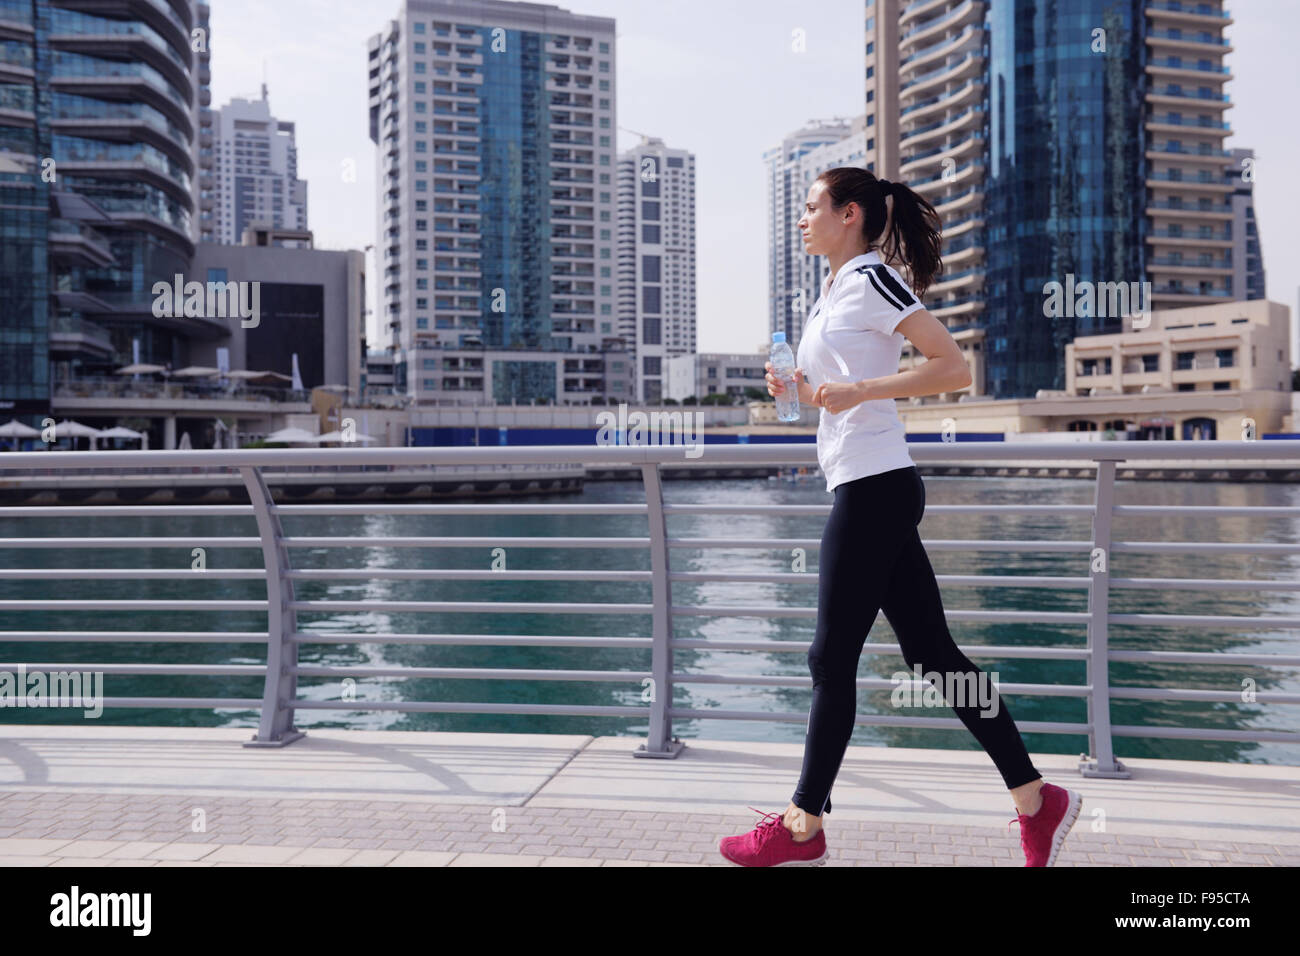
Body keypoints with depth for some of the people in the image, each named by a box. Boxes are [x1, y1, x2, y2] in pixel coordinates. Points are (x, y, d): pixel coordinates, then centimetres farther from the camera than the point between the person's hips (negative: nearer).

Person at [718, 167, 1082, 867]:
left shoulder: (871, 279, -7)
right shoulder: (835, 291, 21)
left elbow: (955, 368, -15)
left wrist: (860, 389, -21)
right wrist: (800, 389, 9)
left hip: (874, 487, -10)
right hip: (866, 487, 10)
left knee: (832, 659, -2)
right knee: (931, 653, 8)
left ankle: (803, 828, 9)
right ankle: (1036, 799, 13)